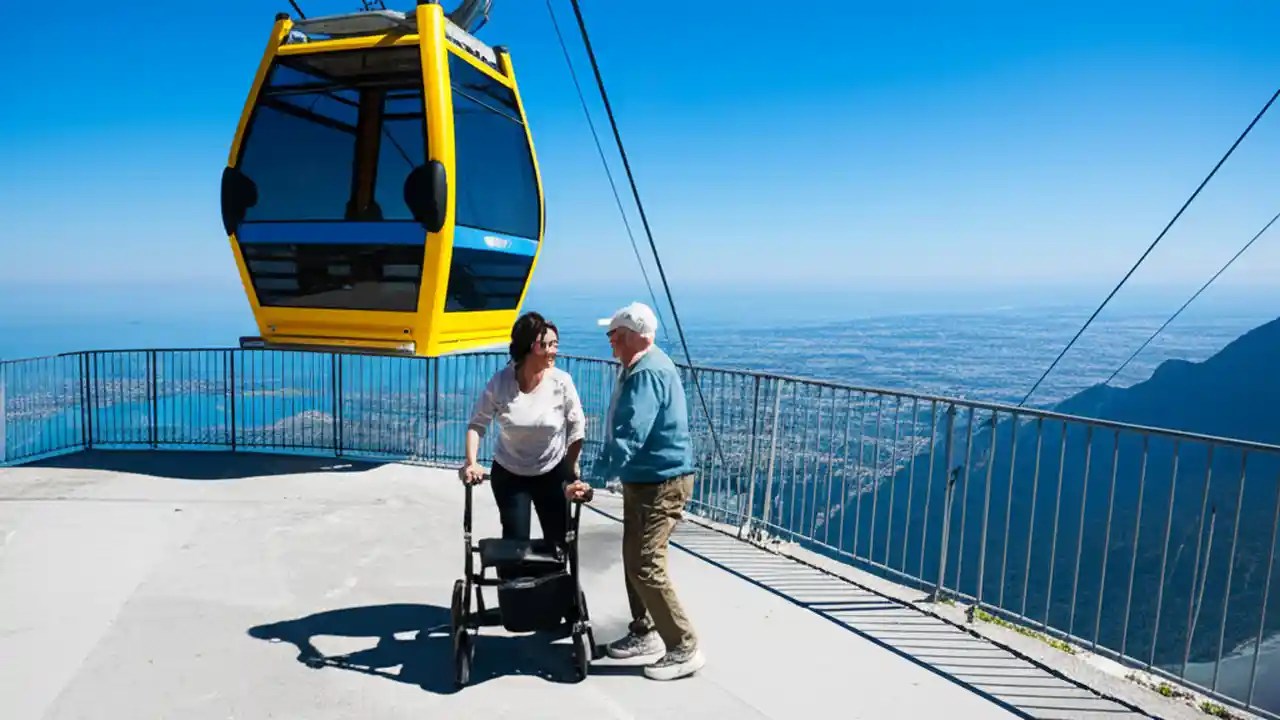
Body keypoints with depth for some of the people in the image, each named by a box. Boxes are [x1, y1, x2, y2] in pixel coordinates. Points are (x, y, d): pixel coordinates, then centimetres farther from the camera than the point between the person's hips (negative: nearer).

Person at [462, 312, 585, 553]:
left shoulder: (562, 381, -19)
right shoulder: (500, 382, -19)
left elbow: (577, 427, -8)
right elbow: (478, 422, -8)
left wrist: (571, 468, -6)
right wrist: (471, 462, -18)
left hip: (552, 474, 1)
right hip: (508, 474, 0)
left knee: (558, 540, 9)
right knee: (515, 541, 4)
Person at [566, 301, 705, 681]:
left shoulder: (649, 372, -23)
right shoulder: (638, 368, 11)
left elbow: (629, 437, -30)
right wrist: (599, 475, 20)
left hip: (661, 483, -11)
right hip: (642, 480, 11)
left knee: (646, 568, -7)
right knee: (633, 561, 17)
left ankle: (685, 649, 5)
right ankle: (644, 632, 32)